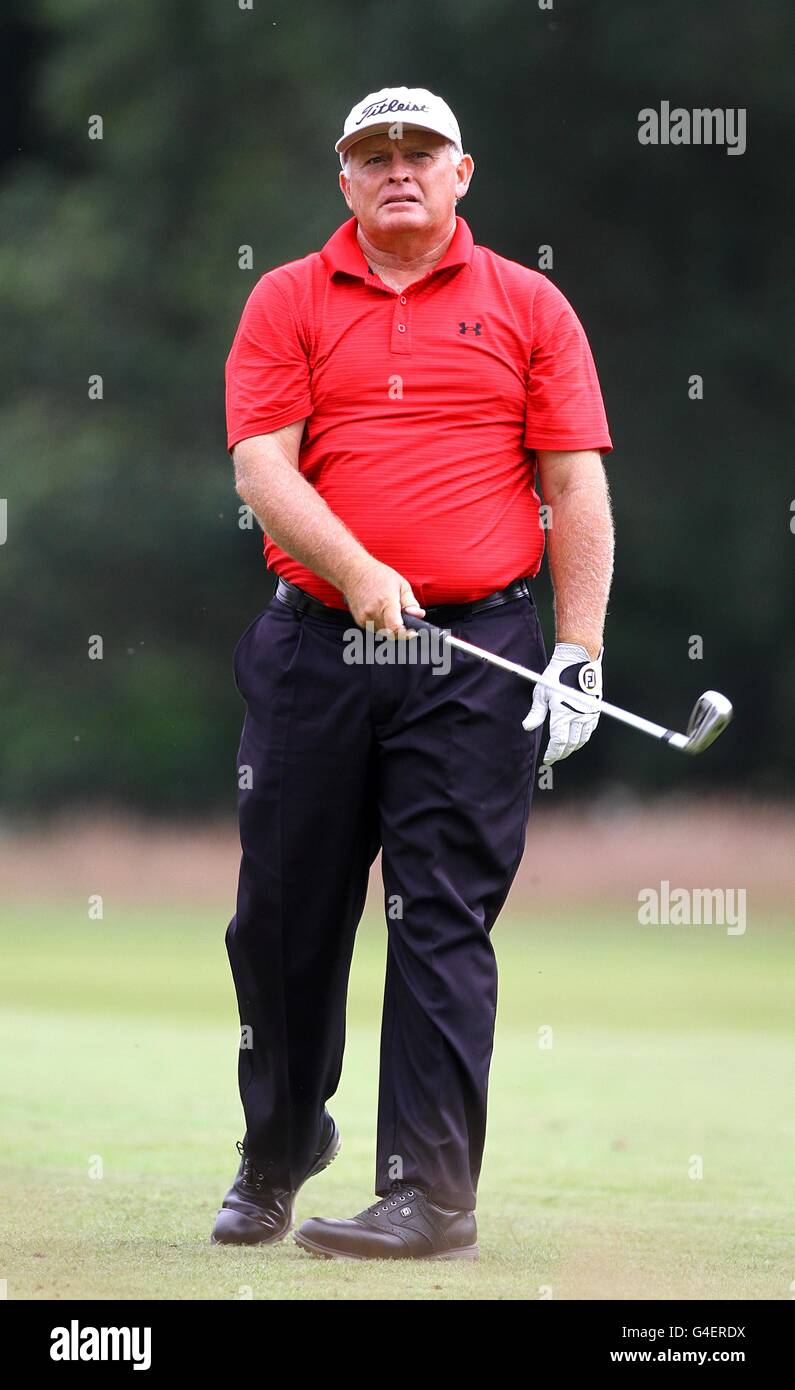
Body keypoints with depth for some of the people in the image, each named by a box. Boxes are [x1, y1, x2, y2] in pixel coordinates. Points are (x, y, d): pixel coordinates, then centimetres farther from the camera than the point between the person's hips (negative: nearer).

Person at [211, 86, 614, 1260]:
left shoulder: (529, 307, 7)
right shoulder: (286, 302, 8)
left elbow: (576, 488, 4)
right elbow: (262, 466, -3)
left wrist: (579, 656, -4)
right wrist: (358, 571, -19)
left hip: (476, 654, -2)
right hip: (316, 639, 2)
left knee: (445, 922, -6)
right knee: (284, 914, 8)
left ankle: (431, 1193, -6)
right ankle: (276, 1154, 28)